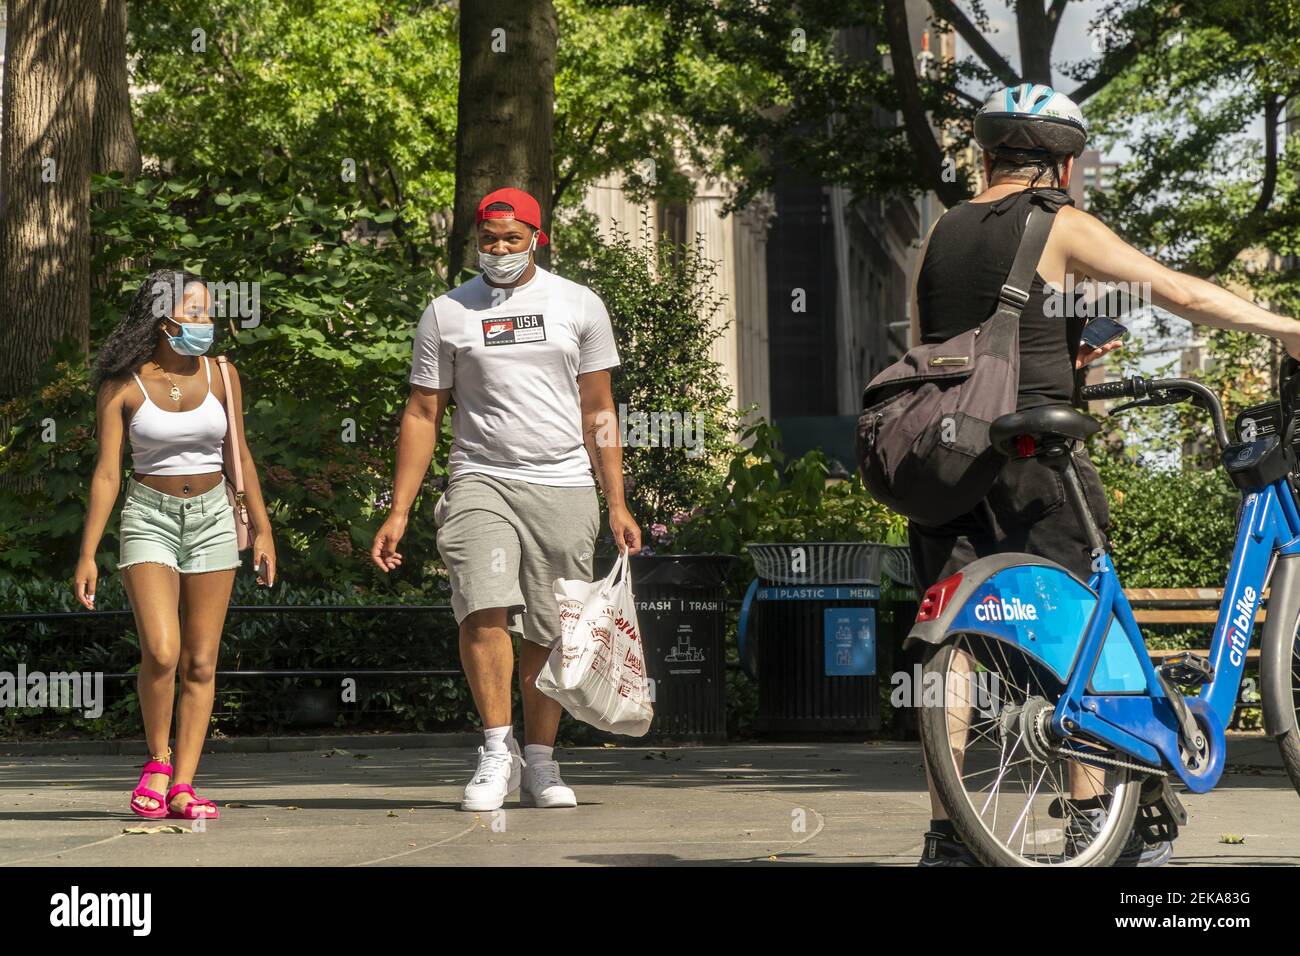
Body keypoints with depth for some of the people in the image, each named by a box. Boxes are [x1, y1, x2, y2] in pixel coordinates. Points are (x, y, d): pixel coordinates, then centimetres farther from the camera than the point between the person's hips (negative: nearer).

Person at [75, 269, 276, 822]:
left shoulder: (220, 376, 4)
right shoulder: (123, 387, -5)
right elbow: (106, 473, -4)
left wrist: (261, 529, 13)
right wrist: (88, 554, -7)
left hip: (211, 518, 3)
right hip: (149, 518, -3)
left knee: (201, 664, 0)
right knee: (161, 653, -19)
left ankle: (182, 787, 4)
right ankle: (157, 763, 4)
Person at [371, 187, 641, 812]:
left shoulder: (578, 306, 10)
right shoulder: (447, 313, 8)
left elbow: (597, 410, 12)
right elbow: (422, 414, 8)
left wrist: (617, 504, 6)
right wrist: (399, 511, 2)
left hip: (564, 487, 1)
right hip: (480, 482, -1)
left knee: (547, 634, 1)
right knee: (484, 610, -21)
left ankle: (539, 764, 13)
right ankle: (498, 752, -12)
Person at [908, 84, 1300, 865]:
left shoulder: (939, 236, 14)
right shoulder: (1061, 227, -2)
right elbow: (1179, 293, -7)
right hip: (1030, 452, -5)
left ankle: (946, 833, 1)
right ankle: (1093, 821, 4)